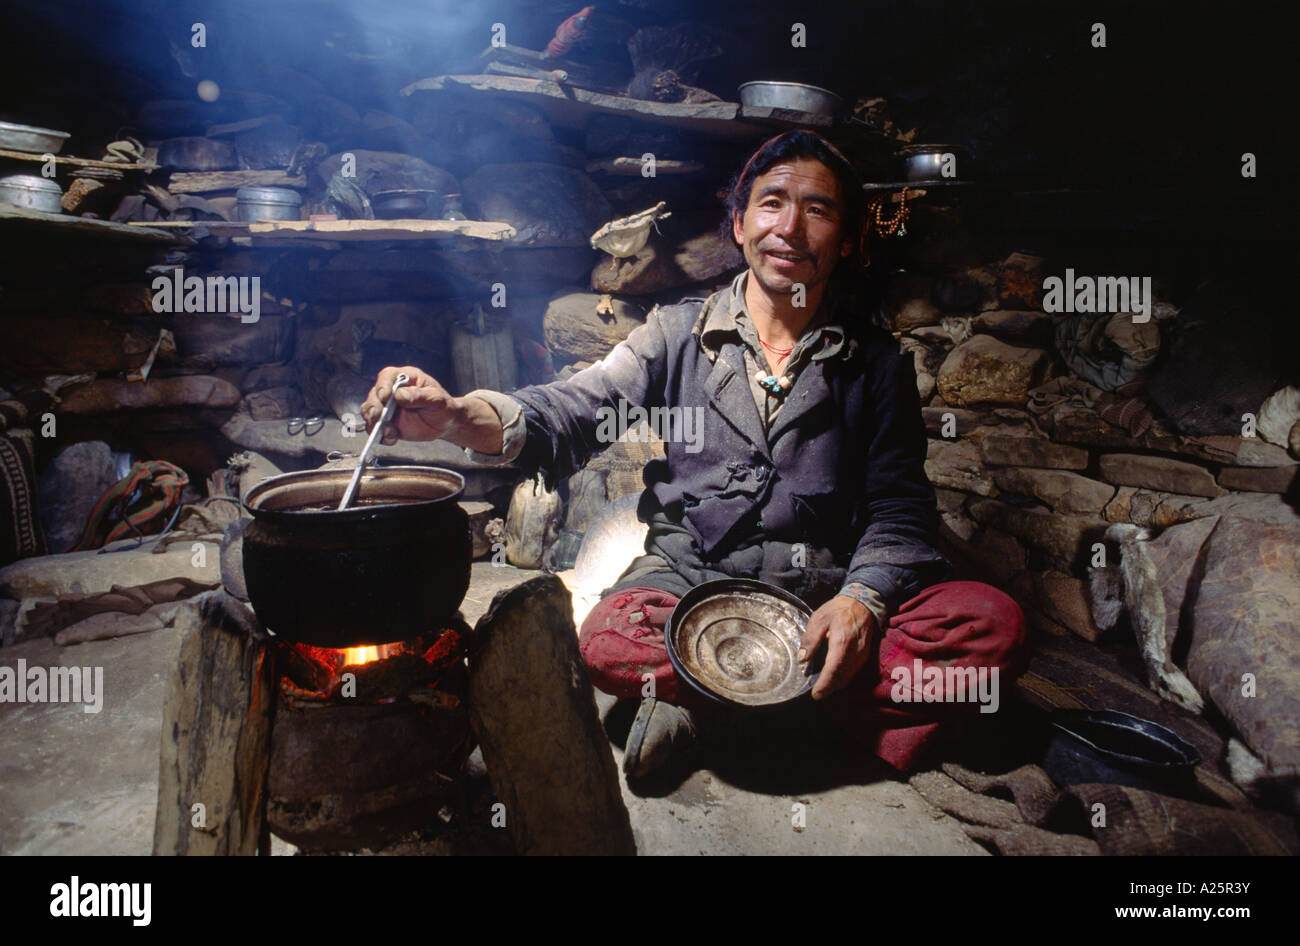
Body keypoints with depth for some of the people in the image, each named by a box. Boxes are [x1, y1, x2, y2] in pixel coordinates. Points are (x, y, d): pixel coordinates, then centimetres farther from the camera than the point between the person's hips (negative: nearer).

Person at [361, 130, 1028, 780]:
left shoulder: (876, 363, 8)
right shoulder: (678, 333, 7)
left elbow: (898, 509, 5)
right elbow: (578, 409, -6)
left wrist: (863, 599, -17)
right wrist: (460, 417, -27)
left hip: (822, 599, 2)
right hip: (686, 578, -1)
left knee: (993, 624, -23)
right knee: (609, 638, -34)